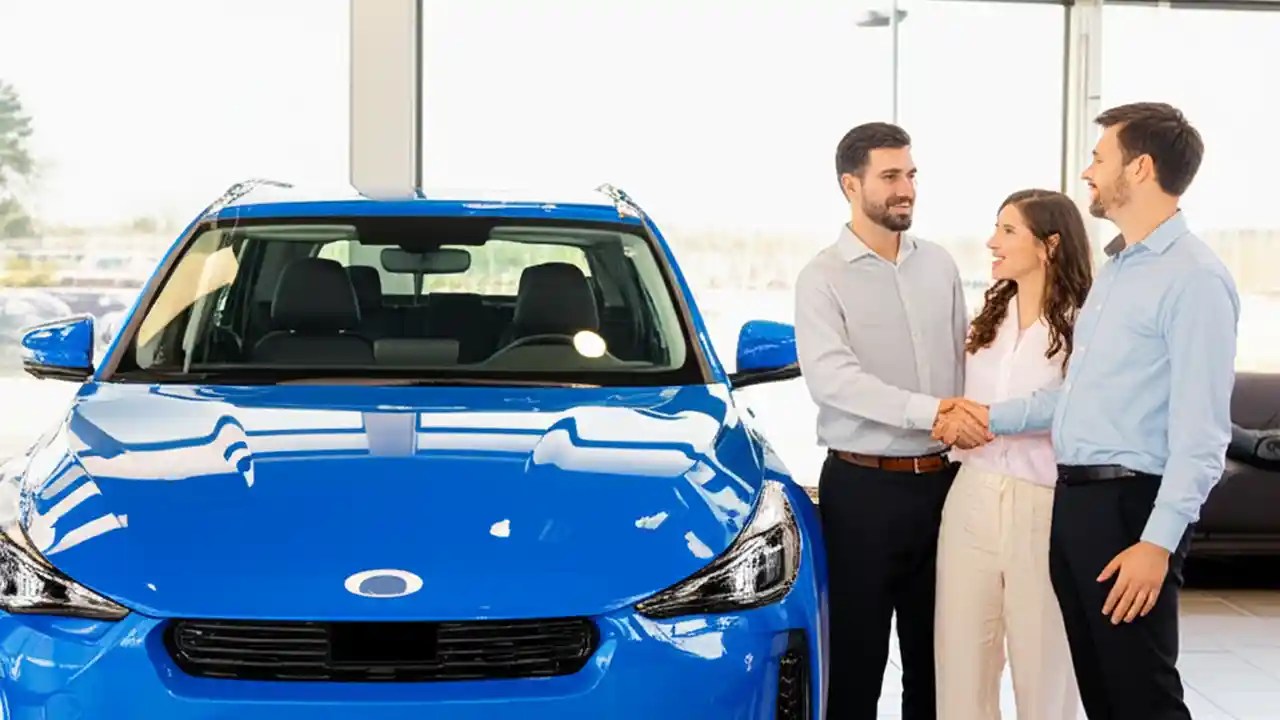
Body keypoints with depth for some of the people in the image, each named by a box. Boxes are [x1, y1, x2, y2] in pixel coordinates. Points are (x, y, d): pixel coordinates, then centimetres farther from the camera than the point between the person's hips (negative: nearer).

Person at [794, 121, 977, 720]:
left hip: (941, 480, 5)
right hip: (864, 488, -4)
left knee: (935, 649, 13)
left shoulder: (939, 264, 10)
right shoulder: (823, 278, -6)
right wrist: (927, 410, -29)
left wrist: (973, 424, 1)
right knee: (858, 650, 2)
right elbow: (831, 377, -20)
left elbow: (964, 356, 14)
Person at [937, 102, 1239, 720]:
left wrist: (1159, 541, -23)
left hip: (1131, 504, -9)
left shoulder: (1193, 277, -14)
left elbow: (1200, 432, -19)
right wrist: (997, 418, 14)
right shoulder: (1115, 268, 17)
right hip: (1075, 498, 9)